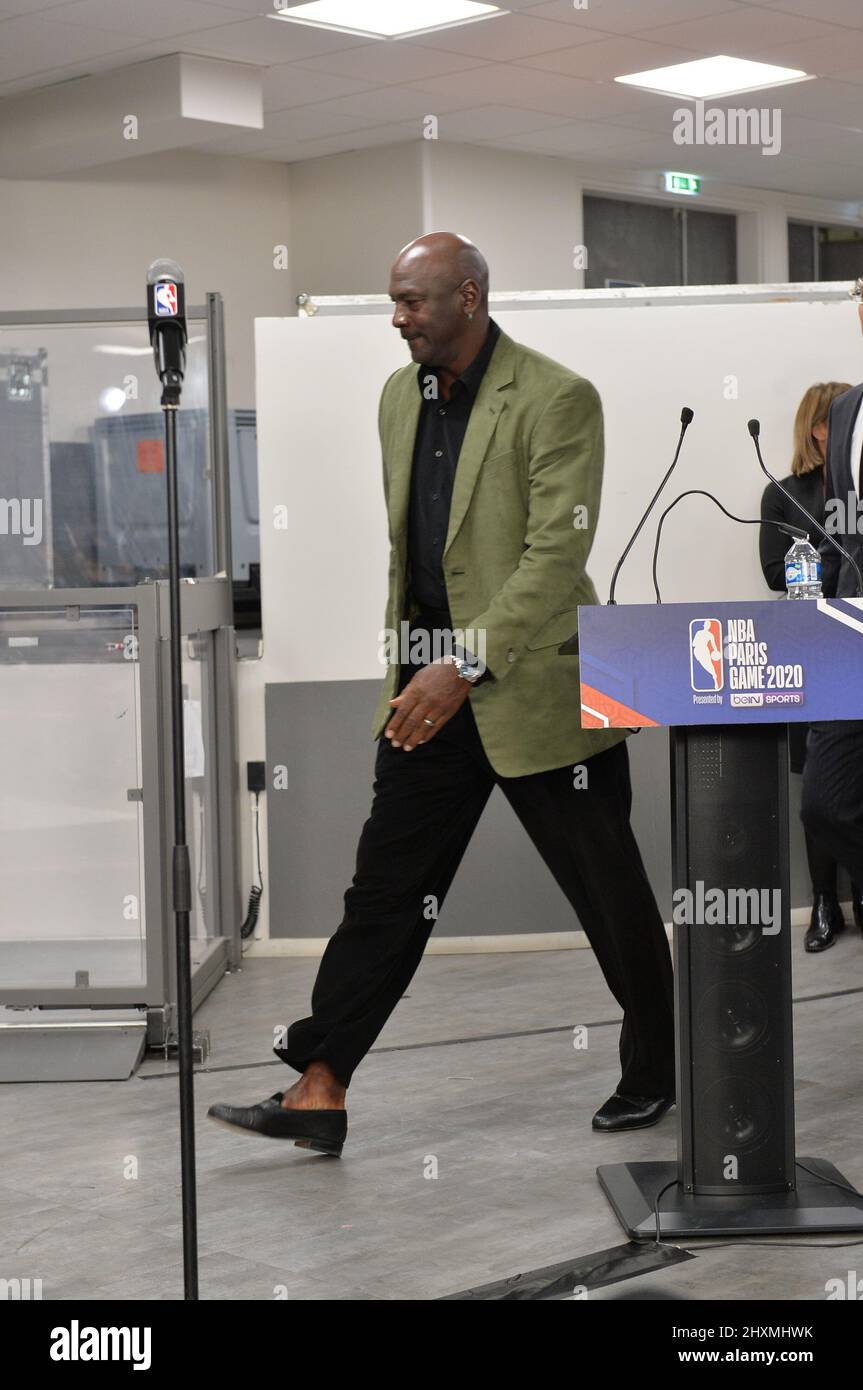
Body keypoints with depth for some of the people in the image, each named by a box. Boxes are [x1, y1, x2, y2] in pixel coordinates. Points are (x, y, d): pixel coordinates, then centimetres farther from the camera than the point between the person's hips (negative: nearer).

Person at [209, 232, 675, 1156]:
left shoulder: (554, 400, -14)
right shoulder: (400, 395, 10)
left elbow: (558, 550, -21)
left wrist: (467, 664, -27)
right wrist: (404, 669, 17)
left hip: (532, 688, -6)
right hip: (431, 683, 7)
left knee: (610, 897, 8)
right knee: (385, 889, 5)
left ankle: (652, 1077, 27)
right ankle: (319, 1090, 8)